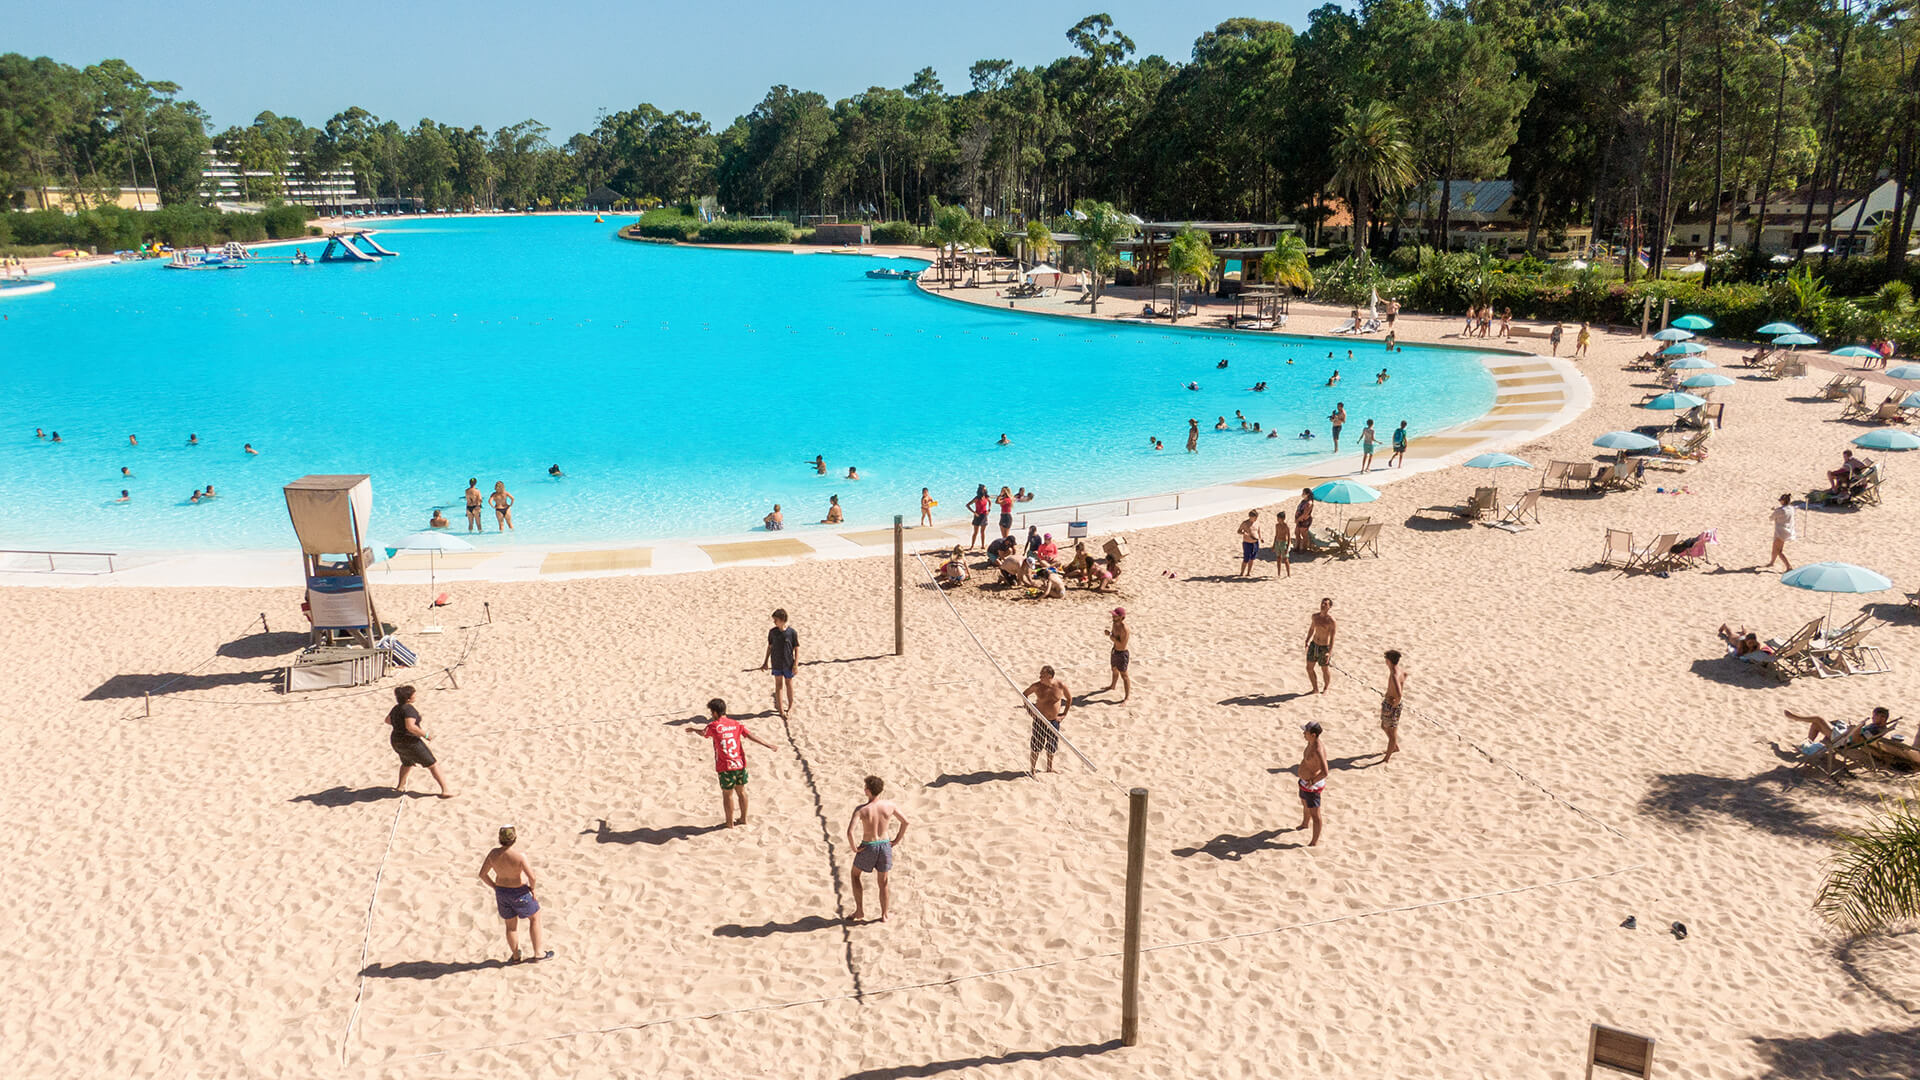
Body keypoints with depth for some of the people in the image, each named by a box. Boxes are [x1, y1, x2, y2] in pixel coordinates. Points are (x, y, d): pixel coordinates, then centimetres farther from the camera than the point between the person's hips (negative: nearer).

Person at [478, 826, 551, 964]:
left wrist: (496, 888, 9)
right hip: (519, 892, -5)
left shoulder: (493, 854, -12)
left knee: (511, 924, 22)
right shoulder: (519, 856, -28)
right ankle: (538, 953, 26)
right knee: (535, 918, 19)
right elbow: (531, 876, -31)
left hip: (502, 892, 5)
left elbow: (482, 874, -2)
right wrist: (532, 889, -10)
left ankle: (516, 956, 37)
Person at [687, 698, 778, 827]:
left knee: (727, 794, 8)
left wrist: (693, 729, 34)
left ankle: (730, 823, 18)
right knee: (741, 791, 19)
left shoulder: (713, 726, -8)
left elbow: (703, 733, 13)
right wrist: (769, 745, 1)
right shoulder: (736, 724, 2)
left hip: (726, 767, -5)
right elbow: (752, 736, -2)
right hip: (740, 763, 5)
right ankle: (744, 818, 31)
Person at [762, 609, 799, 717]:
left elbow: (797, 648, -7)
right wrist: (766, 662, 10)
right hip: (776, 663, 2)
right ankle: (779, 707, 18)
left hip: (788, 663, -2)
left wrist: (796, 664, -10)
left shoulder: (792, 632, -13)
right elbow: (770, 647, 7)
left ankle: (790, 706, 27)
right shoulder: (772, 632, -4)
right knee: (778, 684, 8)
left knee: (789, 684, 11)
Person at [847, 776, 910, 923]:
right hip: (885, 846, 3)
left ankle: (860, 910, 24)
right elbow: (905, 821, 1)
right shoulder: (889, 805, -10)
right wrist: (896, 841, 10)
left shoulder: (861, 809, -21)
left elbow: (849, 832, -30)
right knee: (883, 882, 20)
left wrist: (854, 849, -14)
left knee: (855, 874, 25)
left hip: (867, 847, -3)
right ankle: (884, 915, 30)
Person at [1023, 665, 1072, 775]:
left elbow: (1069, 698, 6)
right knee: (1036, 746, 2)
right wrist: (1028, 708, -4)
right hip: (1039, 720, -2)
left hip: (1054, 721, 2)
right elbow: (1024, 694, 4)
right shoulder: (1037, 686, -14)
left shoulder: (1061, 686, -11)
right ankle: (1033, 769, 15)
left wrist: (1064, 714, 3)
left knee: (1051, 746, 16)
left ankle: (1049, 768, 35)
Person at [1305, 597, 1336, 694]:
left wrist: (1329, 652, -25)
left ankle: (1325, 688, 35)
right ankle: (1316, 689, 23)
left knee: (1324, 670, 11)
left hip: (1324, 648, -5)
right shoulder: (1315, 616, -1)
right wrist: (1307, 642, 14)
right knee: (1309, 668, 6)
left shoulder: (1331, 620, -20)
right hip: (1314, 645, 5)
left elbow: (1332, 637, -20)